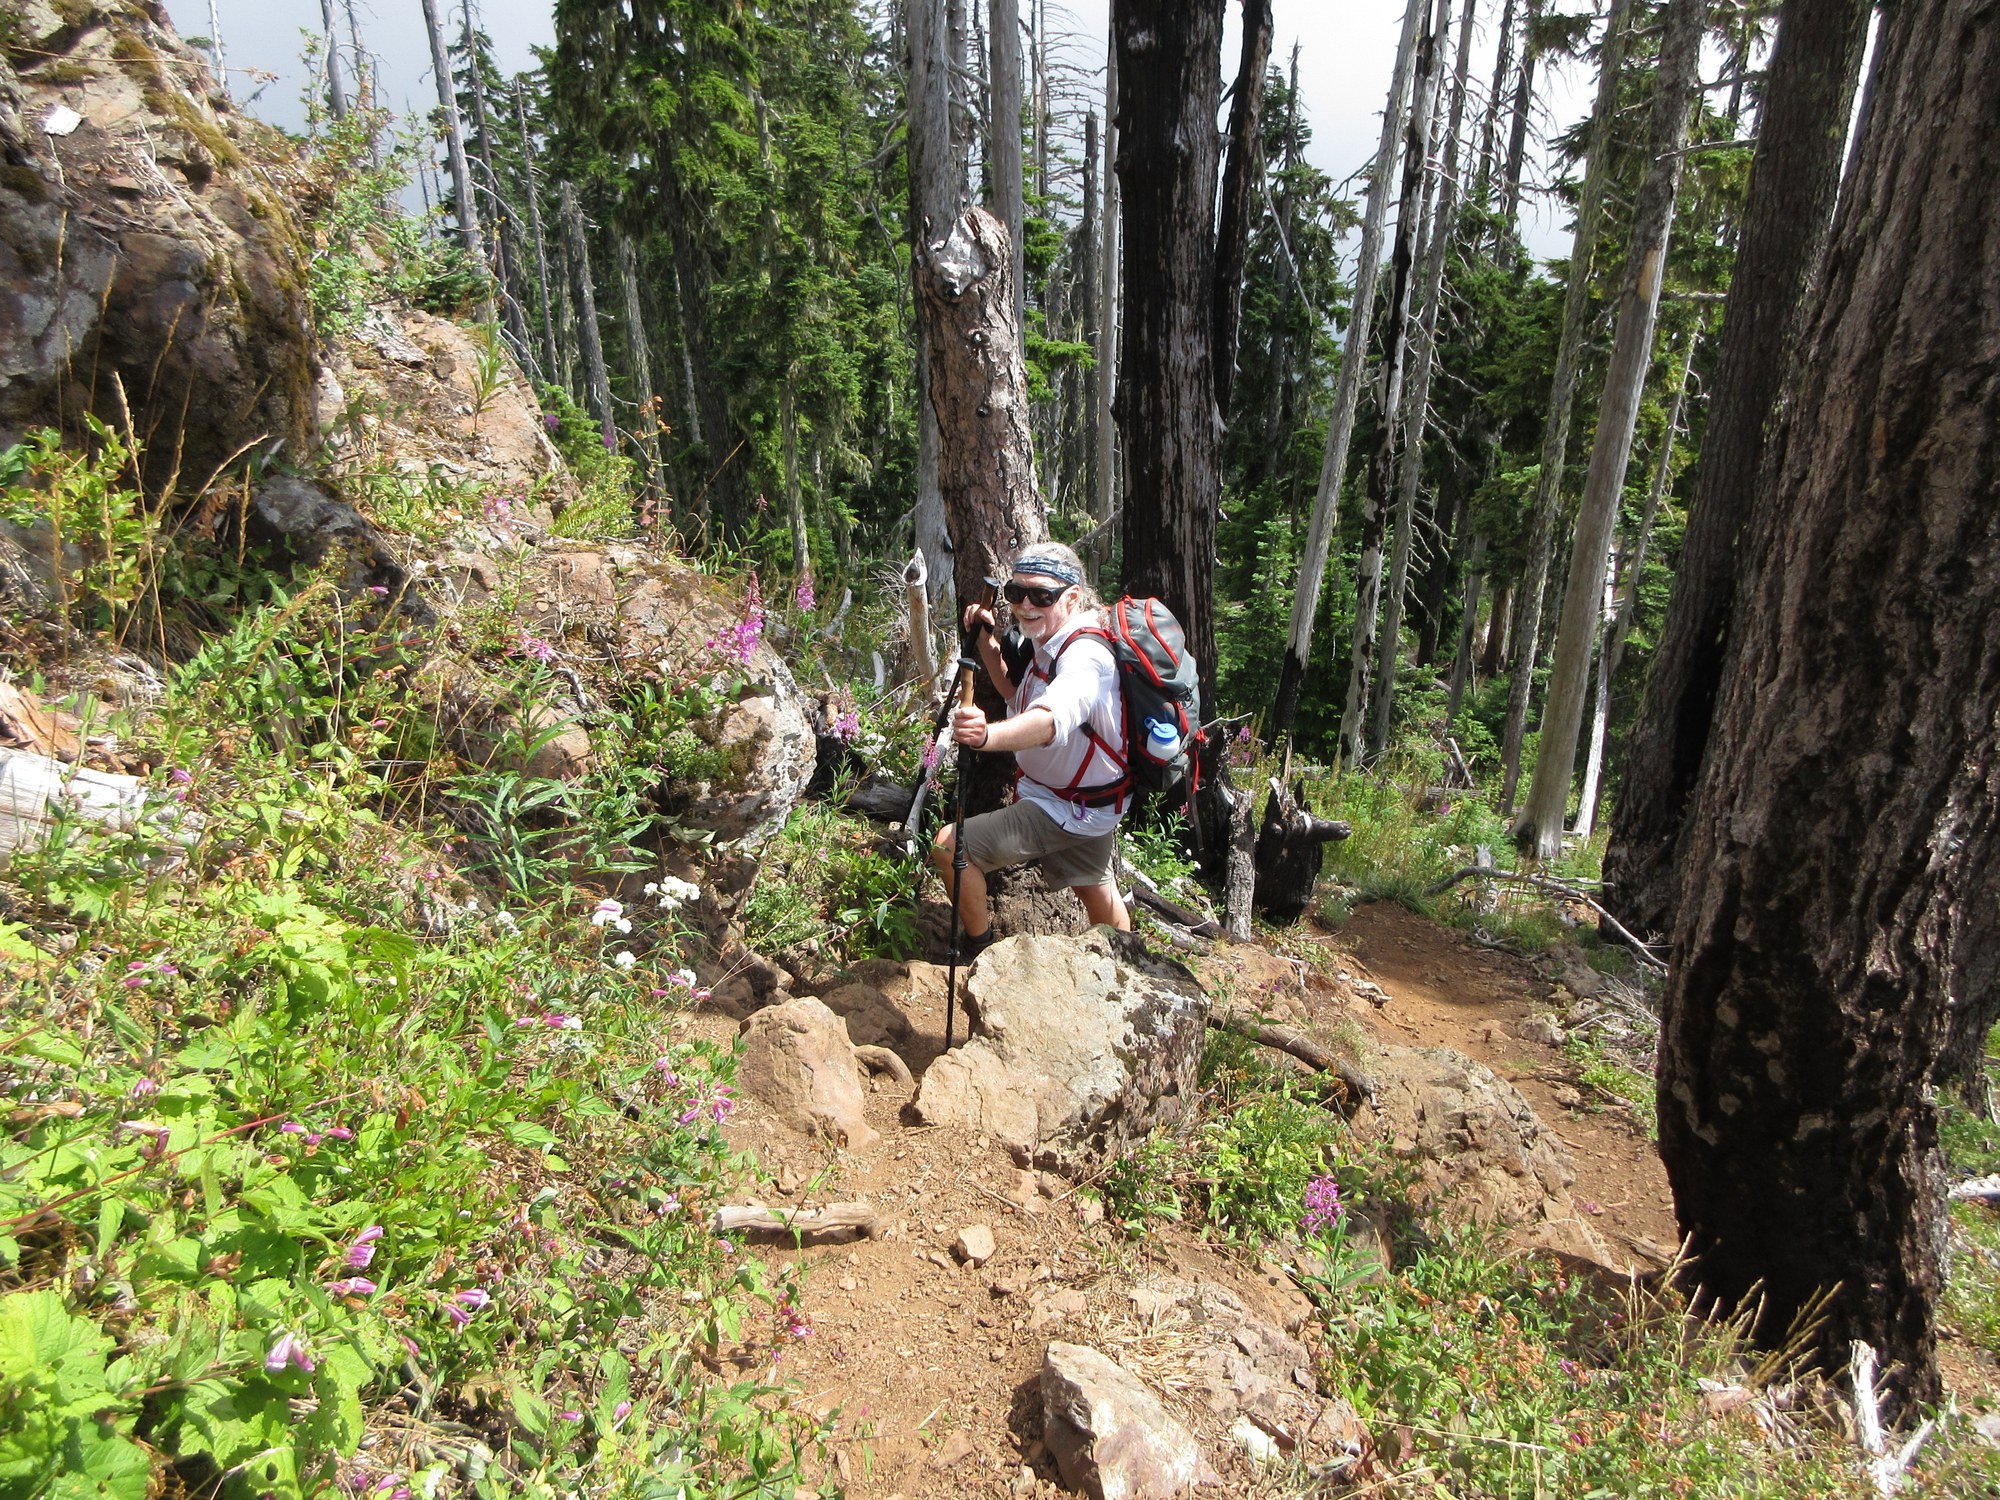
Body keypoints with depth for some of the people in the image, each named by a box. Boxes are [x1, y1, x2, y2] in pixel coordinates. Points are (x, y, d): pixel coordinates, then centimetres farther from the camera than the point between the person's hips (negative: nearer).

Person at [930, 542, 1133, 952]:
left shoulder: (1085, 656, -30)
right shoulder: (1047, 641, 0)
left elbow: (1052, 719, -51)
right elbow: (1018, 695, 17)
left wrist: (988, 734, -71)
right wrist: (987, 644, 0)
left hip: (1066, 809, -10)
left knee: (949, 846, -13)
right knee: (1094, 887, 28)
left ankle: (977, 948, 9)